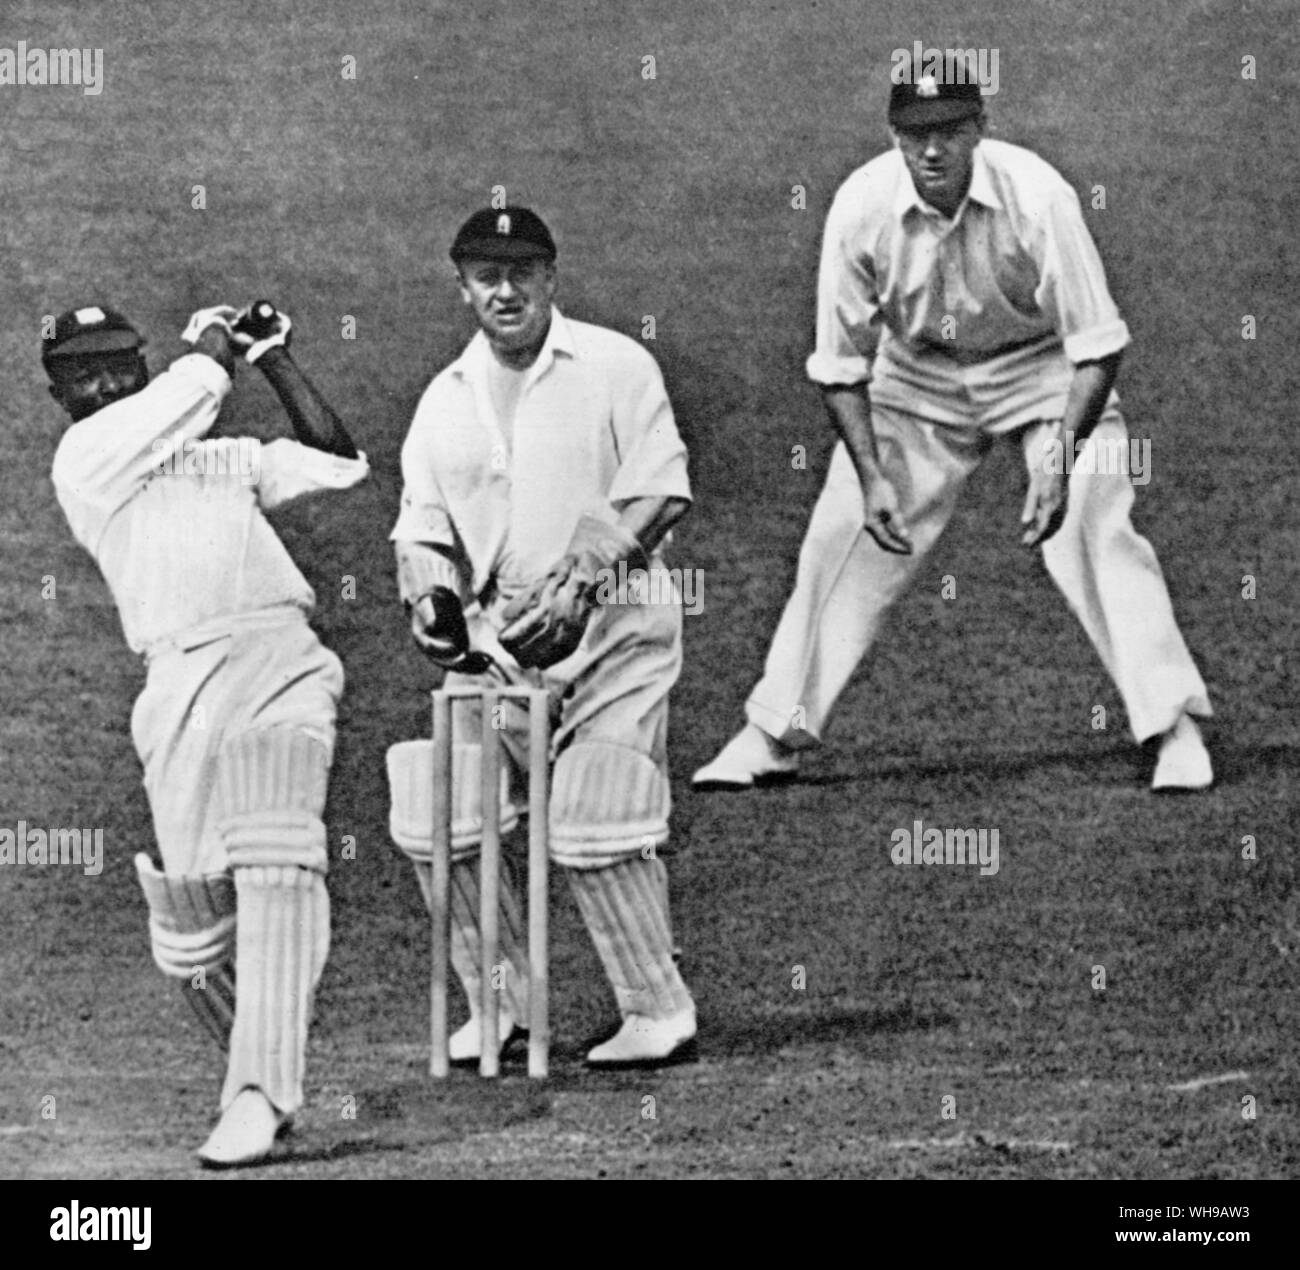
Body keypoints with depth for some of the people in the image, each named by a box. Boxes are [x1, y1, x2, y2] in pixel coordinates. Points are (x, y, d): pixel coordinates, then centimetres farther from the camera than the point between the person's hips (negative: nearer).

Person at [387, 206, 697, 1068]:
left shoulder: (615, 367, -1)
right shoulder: (446, 400, 13)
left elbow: (657, 498, -9)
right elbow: (422, 526, 11)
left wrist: (577, 586, -20)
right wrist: (433, 595, -12)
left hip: (611, 631, -5)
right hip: (493, 641, 5)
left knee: (592, 832, -14)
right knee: (440, 825, -1)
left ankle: (662, 1012, -2)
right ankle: (501, 1002, 14)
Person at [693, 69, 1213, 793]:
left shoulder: (1037, 196, -29)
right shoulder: (862, 207, -22)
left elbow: (1097, 345, -24)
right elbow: (840, 365, -11)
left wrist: (1060, 461, -33)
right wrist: (872, 476, -21)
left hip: (1042, 367, -2)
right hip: (917, 376, 2)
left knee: (1097, 532, -19)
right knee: (843, 537, -3)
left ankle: (1174, 726, -11)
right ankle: (775, 736, 9)